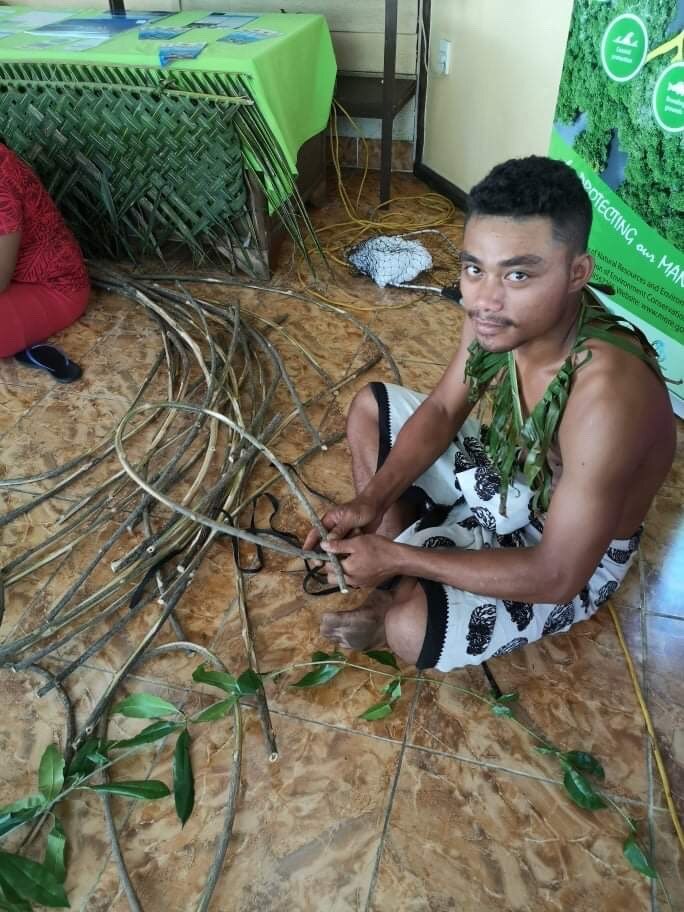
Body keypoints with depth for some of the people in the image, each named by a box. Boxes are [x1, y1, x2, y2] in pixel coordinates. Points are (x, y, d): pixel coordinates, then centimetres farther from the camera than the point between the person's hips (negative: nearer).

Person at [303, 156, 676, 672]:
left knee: (412, 627, -29)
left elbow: (557, 576, -34)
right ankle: (397, 575, 9)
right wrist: (373, 501, -18)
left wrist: (399, 558, -31)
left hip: (576, 556, -6)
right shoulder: (498, 313, -19)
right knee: (371, 408, 6)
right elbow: (443, 409, -4)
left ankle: (393, 613, 9)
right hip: (511, 474, 7)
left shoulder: (605, 397, -41)